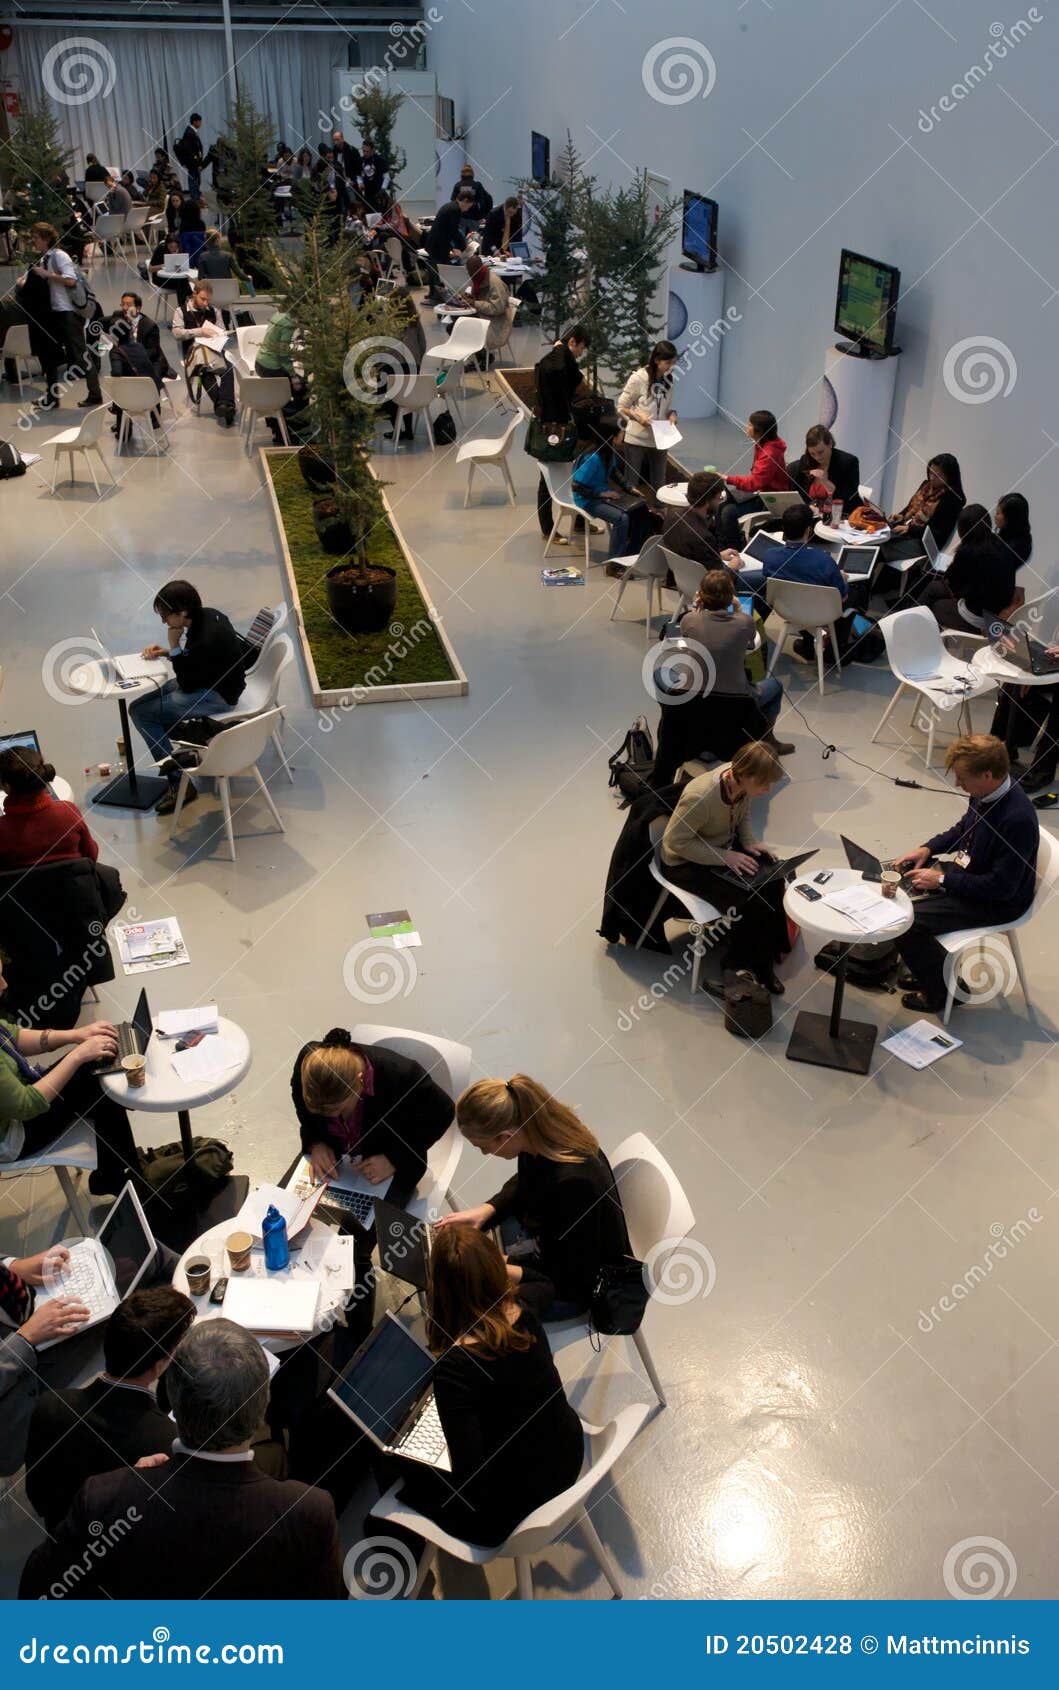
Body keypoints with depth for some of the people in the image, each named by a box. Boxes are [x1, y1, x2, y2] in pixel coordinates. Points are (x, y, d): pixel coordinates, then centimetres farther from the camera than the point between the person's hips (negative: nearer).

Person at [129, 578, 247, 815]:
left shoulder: (206, 640, -32)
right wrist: (167, 652, 1)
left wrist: (174, 647, -18)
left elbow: (187, 686, -20)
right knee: (152, 695, 22)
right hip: (207, 678, 10)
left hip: (216, 697, -10)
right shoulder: (207, 615, -6)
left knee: (140, 711, -8)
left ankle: (180, 784, -7)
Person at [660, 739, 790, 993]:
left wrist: (750, 842, -9)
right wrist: (725, 858, -27)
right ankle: (748, 967, 1)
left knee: (772, 878, -12)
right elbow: (676, 842, -26)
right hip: (686, 862, -7)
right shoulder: (700, 796, -36)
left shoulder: (741, 781, -14)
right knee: (746, 901, -22)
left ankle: (771, 949, 7)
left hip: (724, 846, 7)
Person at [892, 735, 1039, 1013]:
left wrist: (943, 880, -23)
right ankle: (926, 968, 22)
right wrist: (928, 849, 0)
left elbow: (1001, 887, -28)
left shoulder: (1017, 819, -33)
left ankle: (942, 991, 5)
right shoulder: (986, 794, -7)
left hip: (998, 903, -9)